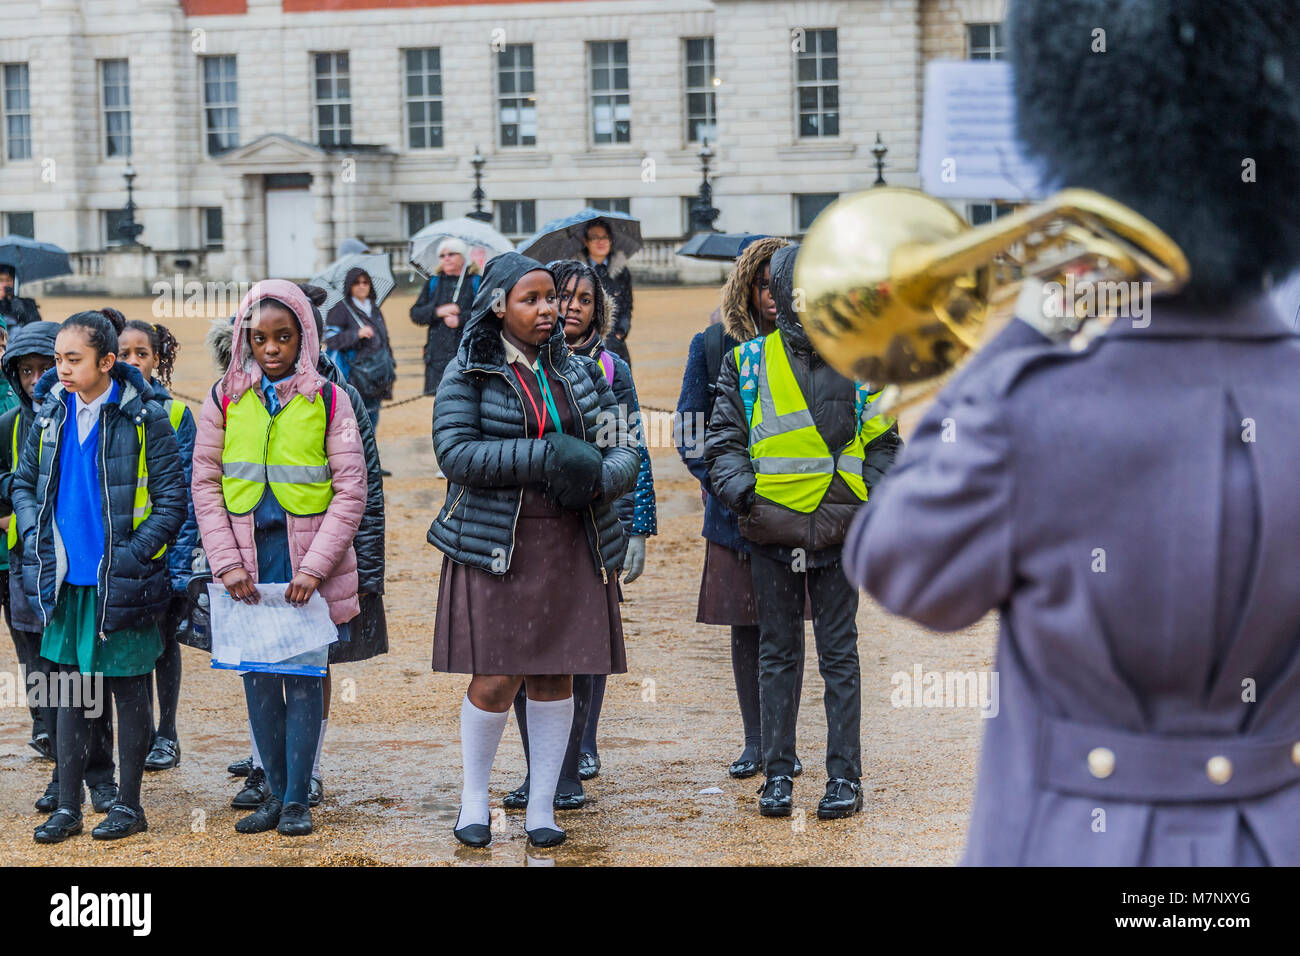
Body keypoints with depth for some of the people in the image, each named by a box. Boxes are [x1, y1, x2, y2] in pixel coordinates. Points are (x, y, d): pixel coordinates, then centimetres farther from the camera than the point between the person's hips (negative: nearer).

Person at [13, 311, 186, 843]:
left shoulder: (145, 419, -10)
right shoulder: (52, 415, 5)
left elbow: (171, 504, -9)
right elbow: (24, 482, 16)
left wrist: (129, 557, -17)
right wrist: (37, 536, 0)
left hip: (121, 585, -5)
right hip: (65, 581, 5)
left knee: (129, 694, 6)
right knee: (71, 693, 10)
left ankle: (128, 804, 16)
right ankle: (67, 808, 16)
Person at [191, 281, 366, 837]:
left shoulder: (327, 400, -1)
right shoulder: (224, 399, 4)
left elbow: (350, 491, -4)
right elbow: (206, 484, 3)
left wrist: (314, 567, -13)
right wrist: (227, 563, -8)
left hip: (308, 560, -2)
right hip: (248, 559, 2)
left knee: (303, 679, 0)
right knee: (258, 679, 6)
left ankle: (297, 800, 7)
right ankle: (275, 793, 16)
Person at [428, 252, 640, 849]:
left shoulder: (580, 373, 12)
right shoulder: (468, 375, -1)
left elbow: (623, 451, 10)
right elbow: (455, 453, -13)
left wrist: (598, 479, -14)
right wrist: (543, 458, -20)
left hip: (572, 548, 4)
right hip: (496, 547, -4)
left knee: (555, 677, 4)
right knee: (496, 679, -5)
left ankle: (542, 807, 15)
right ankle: (474, 797, 16)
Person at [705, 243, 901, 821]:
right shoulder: (748, 361, 5)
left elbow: (883, 442, 10)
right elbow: (723, 440, 7)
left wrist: (868, 495, -4)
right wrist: (741, 489, -9)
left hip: (837, 528, 0)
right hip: (771, 528, 0)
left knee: (839, 654, 3)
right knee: (777, 654, 7)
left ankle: (845, 775, 8)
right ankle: (777, 773, 14)